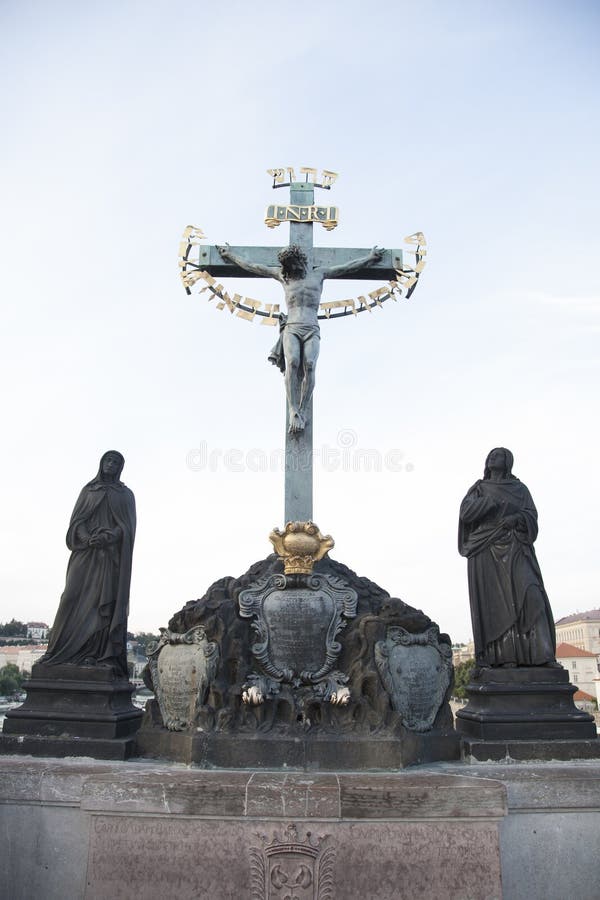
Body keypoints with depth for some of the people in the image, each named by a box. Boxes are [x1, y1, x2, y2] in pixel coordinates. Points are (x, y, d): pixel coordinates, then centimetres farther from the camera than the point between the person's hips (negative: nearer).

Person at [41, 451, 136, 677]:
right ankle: (64, 652, -7)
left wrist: (106, 537, -18)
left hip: (111, 555, -2)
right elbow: (77, 520, 7)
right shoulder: (88, 490, 17)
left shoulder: (125, 494, 12)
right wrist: (86, 538, -14)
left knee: (104, 601, -9)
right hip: (86, 553, 2)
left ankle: (98, 654, -11)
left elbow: (127, 526, 0)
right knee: (75, 597, -7)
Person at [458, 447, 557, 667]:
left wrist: (517, 518, -15)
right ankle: (498, 656, -12)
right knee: (491, 601, -10)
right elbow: (465, 512, -1)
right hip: (485, 550, 0)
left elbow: (531, 516, 6)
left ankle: (542, 654, -20)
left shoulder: (520, 489, 19)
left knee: (530, 594, -17)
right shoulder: (478, 489, 18)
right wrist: (493, 500, -12)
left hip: (515, 550, 0)